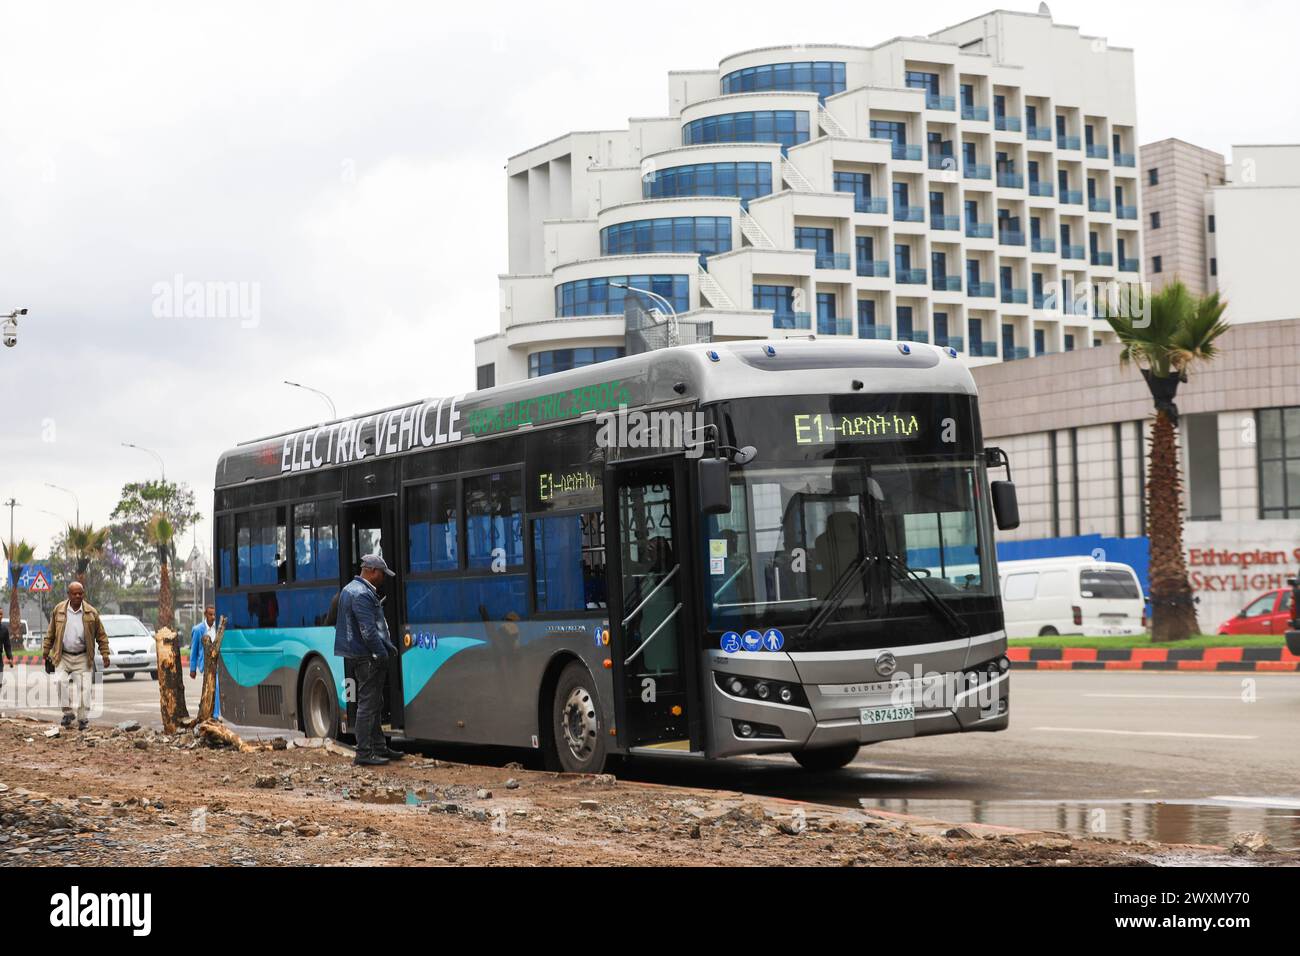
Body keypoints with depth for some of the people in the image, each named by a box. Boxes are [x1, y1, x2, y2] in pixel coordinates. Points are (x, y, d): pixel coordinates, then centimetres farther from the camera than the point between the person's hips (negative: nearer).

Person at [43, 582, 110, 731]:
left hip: (83, 658, 0)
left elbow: (101, 635, 5)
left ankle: (83, 719, 5)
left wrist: (105, 655, -2)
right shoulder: (59, 610, 2)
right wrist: (46, 652, 10)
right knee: (61, 681, -20)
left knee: (84, 687, -4)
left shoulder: (91, 613, 0)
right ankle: (67, 713, -6)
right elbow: (50, 634, 11)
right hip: (63, 656, 0)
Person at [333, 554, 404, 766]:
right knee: (368, 704, -7)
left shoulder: (350, 589, 18)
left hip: (362, 656, 11)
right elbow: (368, 631, -22)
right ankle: (364, 754, -5)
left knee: (374, 704, 16)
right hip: (367, 658, -11)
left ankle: (379, 748, 23)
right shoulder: (362, 594, -17)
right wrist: (383, 653, -15)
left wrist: (387, 647, 17)